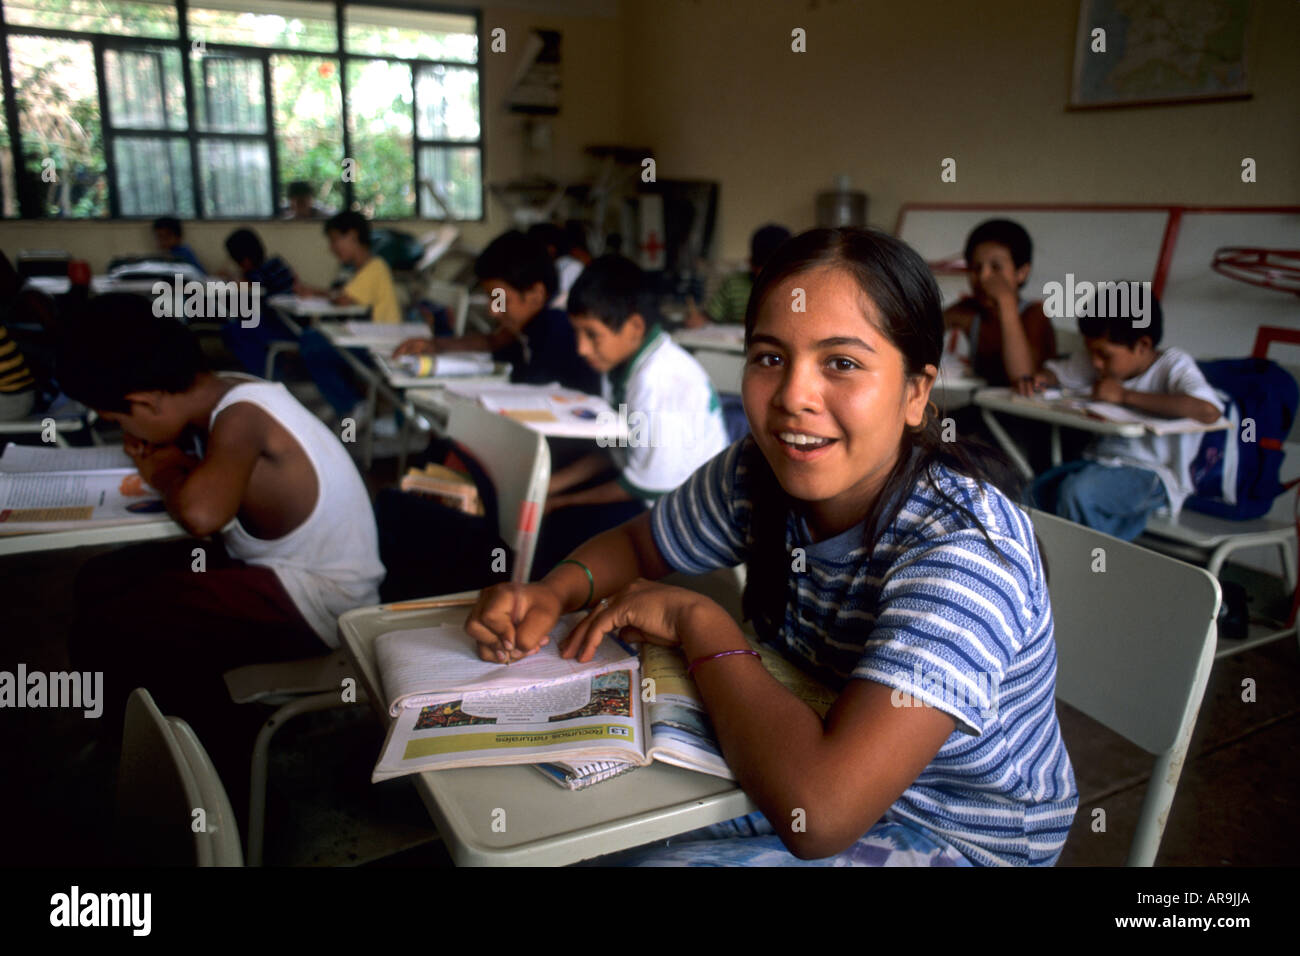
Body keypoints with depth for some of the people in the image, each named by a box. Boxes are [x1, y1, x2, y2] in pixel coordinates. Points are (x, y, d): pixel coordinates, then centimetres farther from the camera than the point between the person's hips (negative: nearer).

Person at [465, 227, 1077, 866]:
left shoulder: (963, 551, -32)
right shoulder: (759, 475, -12)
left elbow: (820, 813, -41)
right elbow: (636, 545, 8)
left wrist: (696, 620, -27)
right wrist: (555, 592, -16)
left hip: (959, 837, -5)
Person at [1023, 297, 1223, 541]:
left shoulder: (1173, 364, -12)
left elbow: (1209, 411, -32)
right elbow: (1056, 371, 23)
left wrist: (1124, 395, -27)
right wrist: (1038, 379, -4)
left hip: (1153, 473, -7)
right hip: (1101, 459, 7)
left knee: (1077, 492, -30)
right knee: (1037, 491, -16)